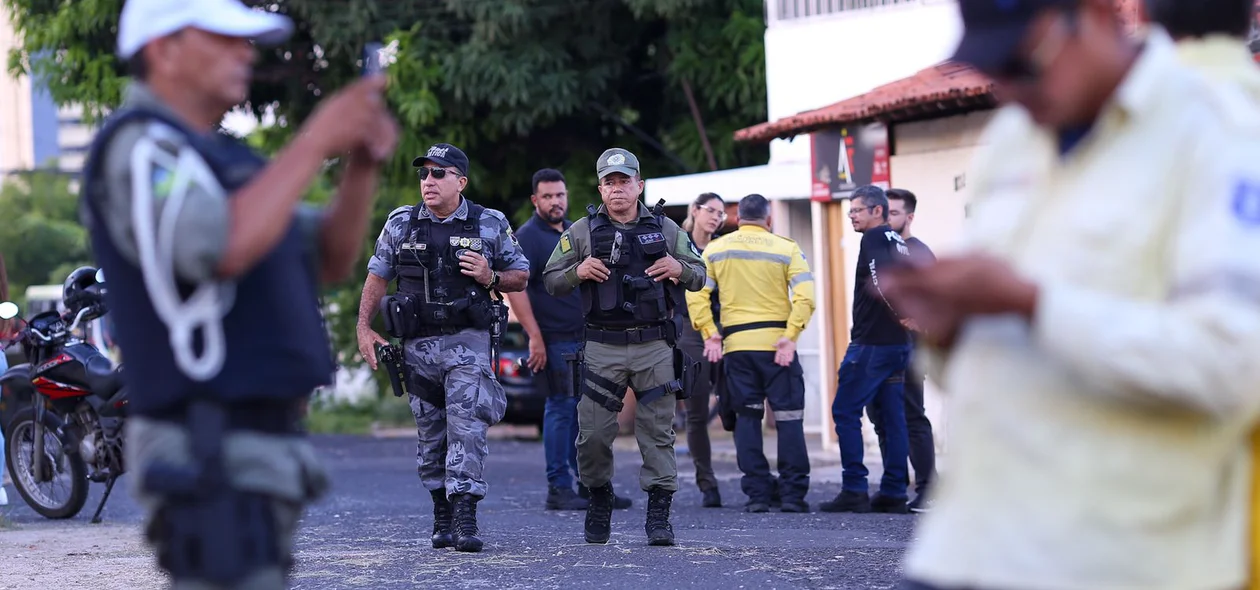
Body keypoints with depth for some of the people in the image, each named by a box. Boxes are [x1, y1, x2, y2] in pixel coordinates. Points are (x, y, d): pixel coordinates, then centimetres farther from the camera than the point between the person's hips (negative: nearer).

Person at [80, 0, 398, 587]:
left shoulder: (212, 159, 21)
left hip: (244, 452, 10)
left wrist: (362, 165, 1)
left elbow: (329, 259, 19)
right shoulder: (138, 148, -11)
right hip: (211, 458, -10)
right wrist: (316, 139, -21)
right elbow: (222, 249, -29)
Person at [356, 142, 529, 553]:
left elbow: (520, 276, 10)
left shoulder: (490, 225, 2)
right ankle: (441, 519, 20)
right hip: (418, 345, 3)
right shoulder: (401, 223, 6)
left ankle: (465, 519, -18)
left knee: (466, 427, -15)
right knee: (430, 435, 8)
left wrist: (491, 278, -10)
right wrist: (364, 328, 4)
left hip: (468, 342, -3)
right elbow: (377, 277, 12)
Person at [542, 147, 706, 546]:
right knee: (594, 433, -1)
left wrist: (680, 269, -7)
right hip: (603, 348, 0)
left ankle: (659, 515, 2)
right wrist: (578, 272, -11)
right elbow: (551, 281, 9)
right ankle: (599, 499, 21)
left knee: (658, 432, -1)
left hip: (655, 347, 0)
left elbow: (699, 275, 15)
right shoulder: (582, 232, 6)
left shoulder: (666, 229, 9)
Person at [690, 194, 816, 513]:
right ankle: (793, 493, -2)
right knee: (788, 416, 3)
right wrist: (790, 336, -12)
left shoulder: (715, 250, 7)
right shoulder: (787, 249, 1)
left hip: (736, 344, 2)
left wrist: (710, 334, -1)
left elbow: (695, 295, -1)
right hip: (777, 343, -2)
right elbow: (804, 298, -11)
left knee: (747, 418, 9)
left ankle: (757, 493, 4)